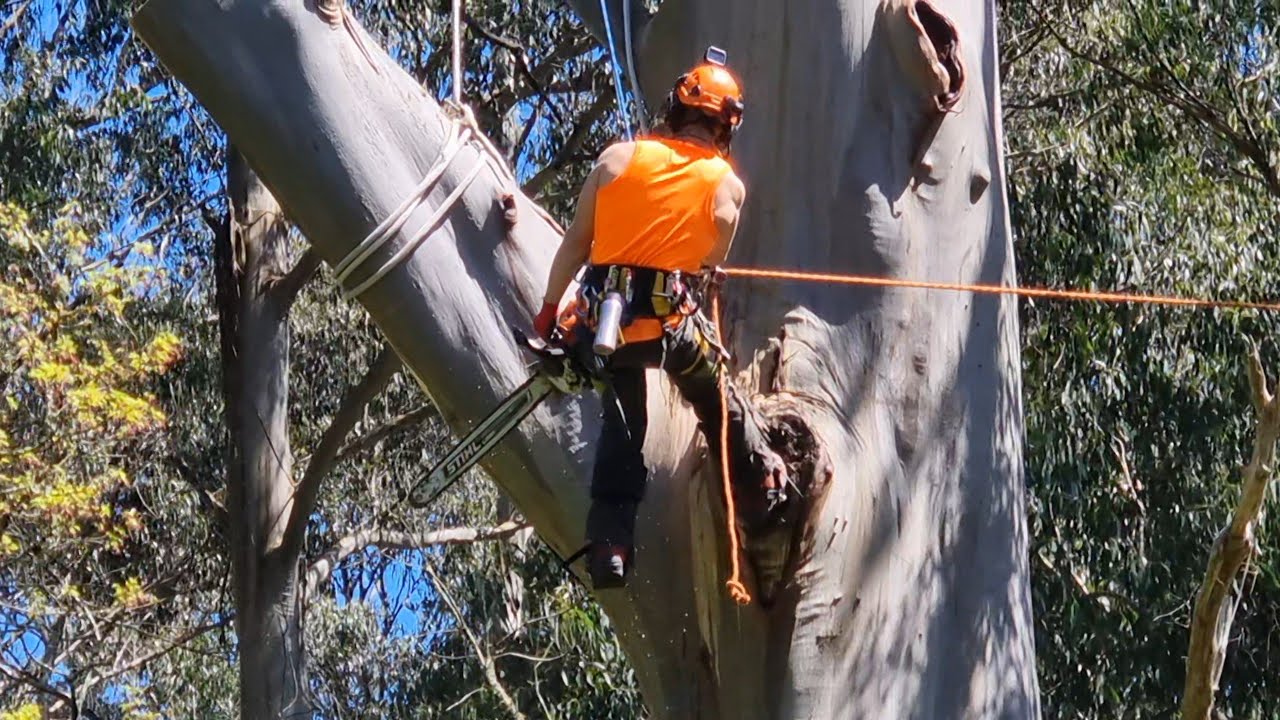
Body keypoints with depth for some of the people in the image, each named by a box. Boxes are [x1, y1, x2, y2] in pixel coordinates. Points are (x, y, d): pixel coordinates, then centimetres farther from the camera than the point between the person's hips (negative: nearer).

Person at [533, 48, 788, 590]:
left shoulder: (618, 158, 0)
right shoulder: (728, 186, 0)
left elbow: (575, 243, 2)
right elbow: (712, 266, 9)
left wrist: (549, 311, 11)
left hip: (602, 316, 1)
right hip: (673, 319, -1)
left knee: (622, 424, 13)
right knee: (714, 398, 27)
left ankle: (610, 542, 5)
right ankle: (760, 473, 40)